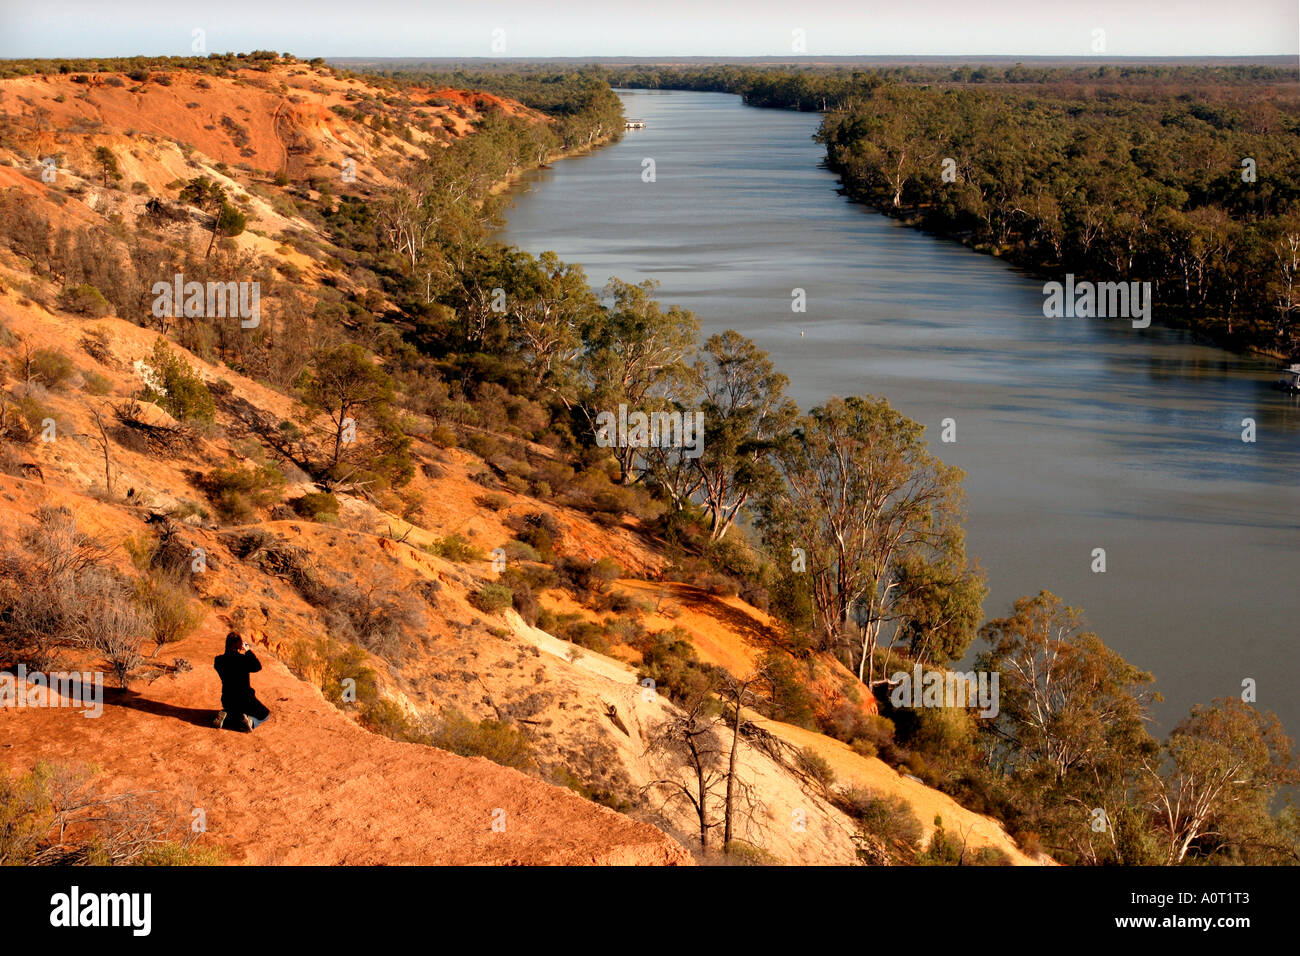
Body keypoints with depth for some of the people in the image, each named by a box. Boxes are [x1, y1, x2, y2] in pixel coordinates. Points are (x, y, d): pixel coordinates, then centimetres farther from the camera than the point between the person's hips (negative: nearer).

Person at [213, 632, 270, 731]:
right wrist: (248, 650, -6)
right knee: (265, 715, 19)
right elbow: (258, 666, -8)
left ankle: (226, 716, 4)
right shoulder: (243, 659, -21)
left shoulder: (218, 660, -7)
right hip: (245, 700, -5)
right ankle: (250, 720, -13)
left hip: (227, 700, 5)